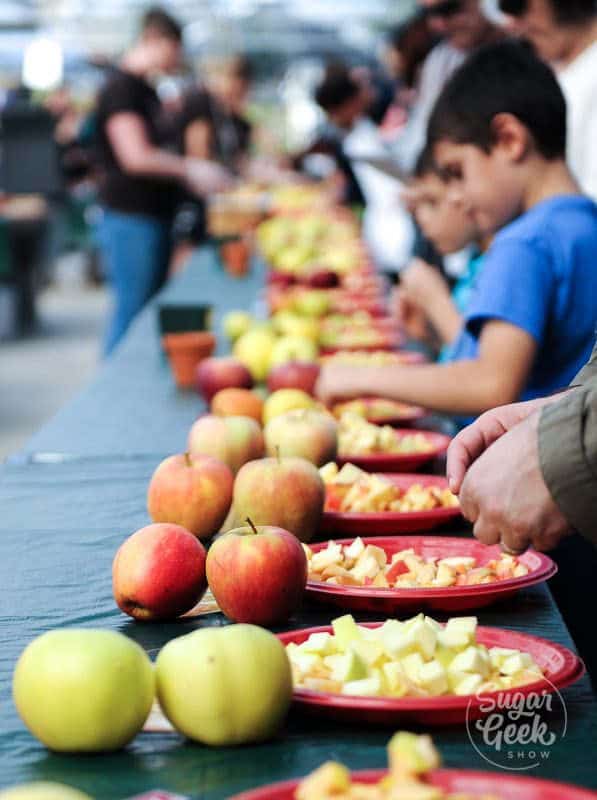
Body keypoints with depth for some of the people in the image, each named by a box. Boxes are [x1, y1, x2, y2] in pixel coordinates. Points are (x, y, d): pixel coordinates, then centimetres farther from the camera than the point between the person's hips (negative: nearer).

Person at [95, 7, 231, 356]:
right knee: (132, 313, -6)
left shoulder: (145, 90, 17)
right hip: (131, 219, -10)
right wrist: (190, 170, -13)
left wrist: (193, 170, 14)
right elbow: (136, 158, -21)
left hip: (155, 217, 10)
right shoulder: (122, 88, -14)